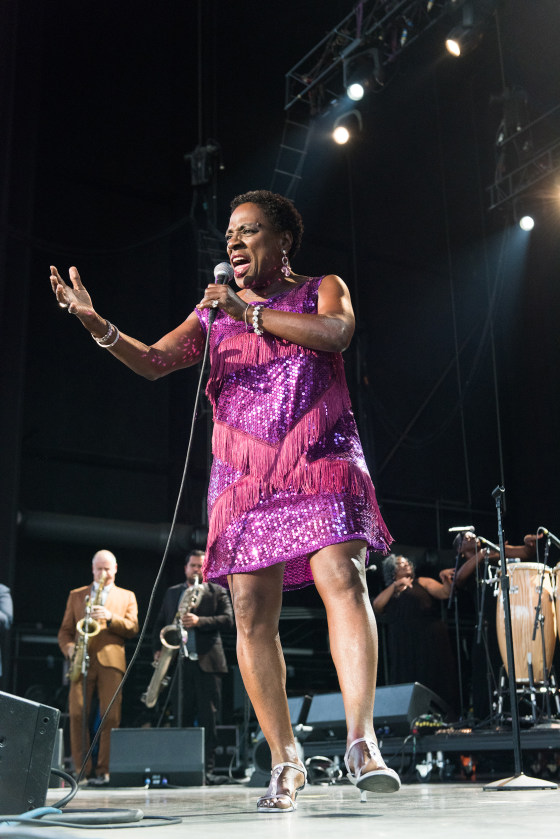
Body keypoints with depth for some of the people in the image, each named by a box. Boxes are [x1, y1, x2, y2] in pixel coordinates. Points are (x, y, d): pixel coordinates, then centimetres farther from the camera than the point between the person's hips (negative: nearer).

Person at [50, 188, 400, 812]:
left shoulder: (322, 289, 15)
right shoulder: (214, 313, 21)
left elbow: (337, 332, -8)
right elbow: (153, 362, 10)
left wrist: (250, 313, -10)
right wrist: (97, 325, -8)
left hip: (319, 462, -2)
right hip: (244, 473, 3)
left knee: (343, 580, -22)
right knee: (252, 615, -5)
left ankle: (361, 741, -21)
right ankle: (285, 763, 2)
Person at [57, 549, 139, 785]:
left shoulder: (127, 597, 17)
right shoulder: (76, 595, 20)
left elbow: (132, 628, 6)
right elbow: (65, 629, 16)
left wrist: (110, 618, -11)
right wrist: (69, 648, -4)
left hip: (111, 660, -1)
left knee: (111, 716, -8)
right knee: (77, 714, -8)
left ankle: (104, 770, -3)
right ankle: (80, 770, -1)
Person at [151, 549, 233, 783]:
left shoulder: (217, 592, 8)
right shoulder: (172, 593, 19)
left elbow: (228, 620, -4)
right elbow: (160, 622, 20)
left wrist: (200, 621, -17)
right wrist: (158, 648, 5)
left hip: (207, 662, -3)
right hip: (178, 661, 3)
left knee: (208, 717, -4)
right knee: (181, 716, 3)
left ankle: (208, 768, -1)